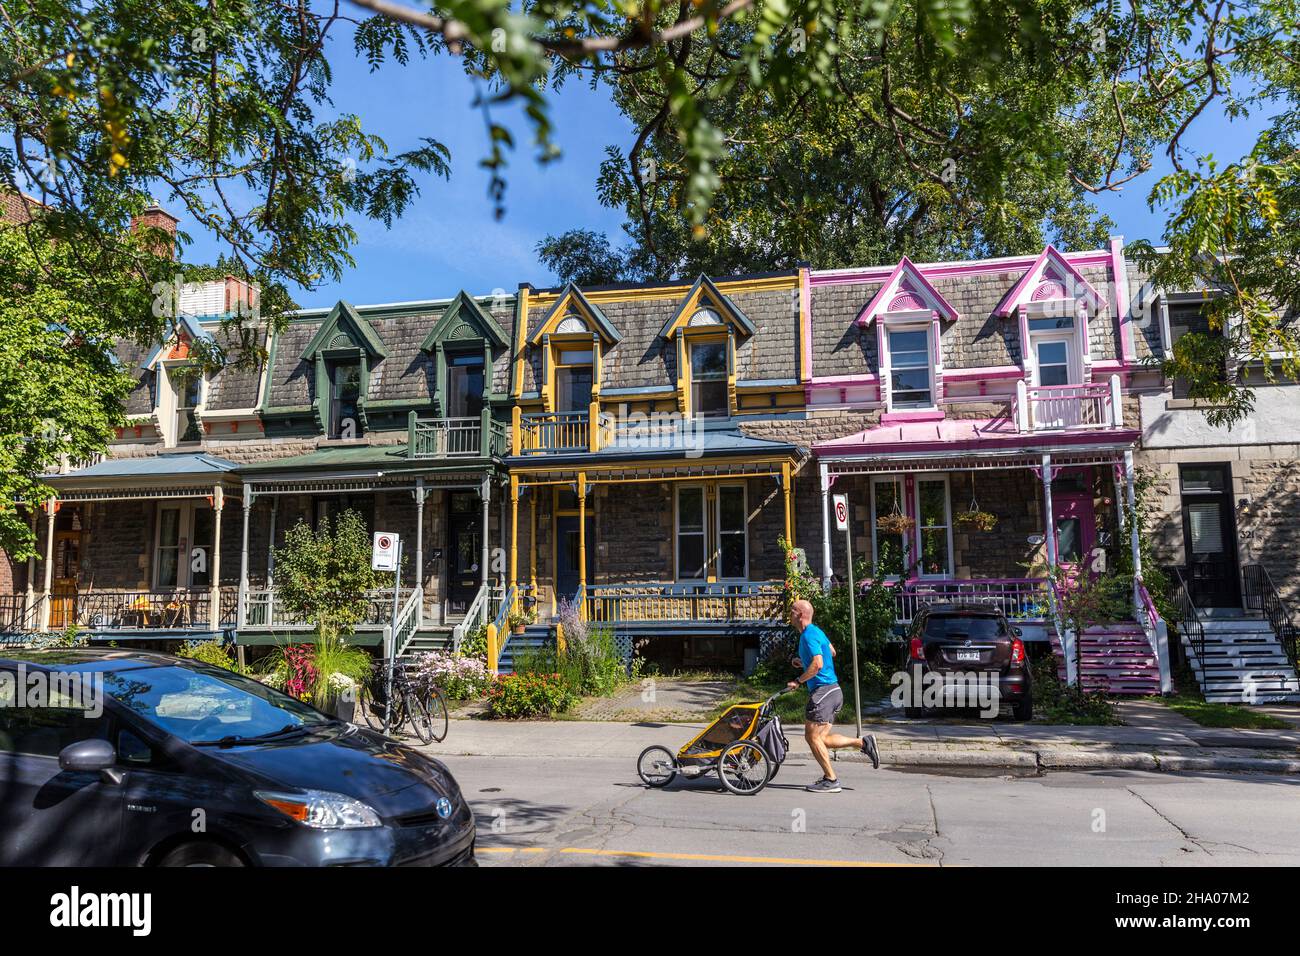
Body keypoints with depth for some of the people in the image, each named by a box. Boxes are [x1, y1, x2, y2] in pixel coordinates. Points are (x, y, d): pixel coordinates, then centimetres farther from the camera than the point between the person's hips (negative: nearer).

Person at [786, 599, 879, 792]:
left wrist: (798, 681, -16)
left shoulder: (809, 635, -15)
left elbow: (817, 664, -26)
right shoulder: (816, 631, 16)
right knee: (820, 738, 12)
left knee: (813, 737, -4)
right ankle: (863, 742, 10)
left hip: (823, 690, -10)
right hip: (832, 690, 10)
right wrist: (805, 663, 26)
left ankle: (830, 781, 2)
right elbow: (832, 652, 29)